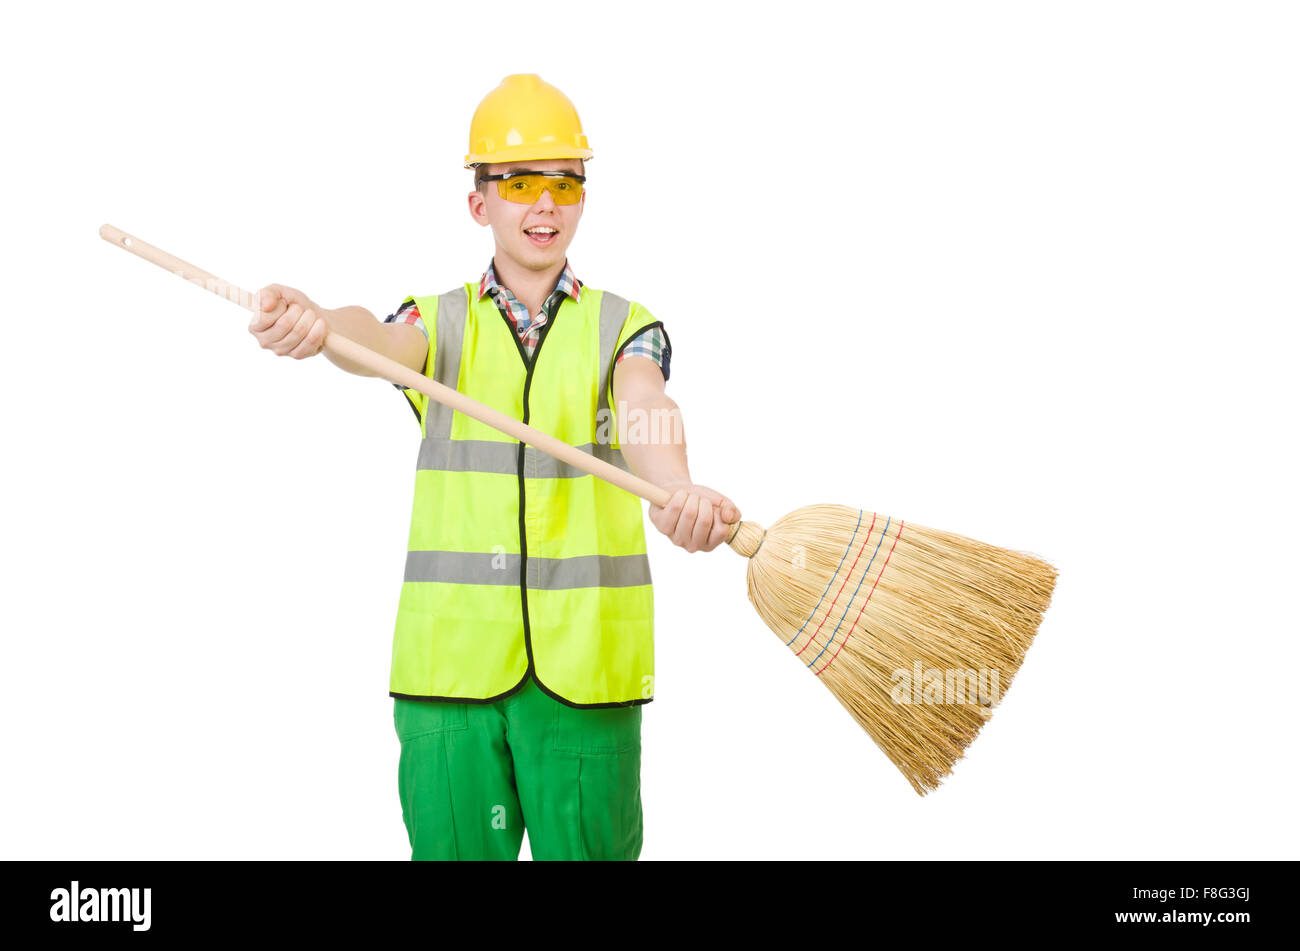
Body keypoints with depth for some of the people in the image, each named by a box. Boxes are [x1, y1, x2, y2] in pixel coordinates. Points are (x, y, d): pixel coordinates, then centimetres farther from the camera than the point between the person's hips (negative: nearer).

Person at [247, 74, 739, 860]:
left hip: (585, 668, -1)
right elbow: (381, 341, -13)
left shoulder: (624, 326, 7)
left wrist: (678, 490, -39)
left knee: (591, 847, 2)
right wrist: (316, 323, -39)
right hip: (452, 660, 1)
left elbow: (643, 410, -15)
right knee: (453, 849, 4)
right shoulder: (442, 322, 10)